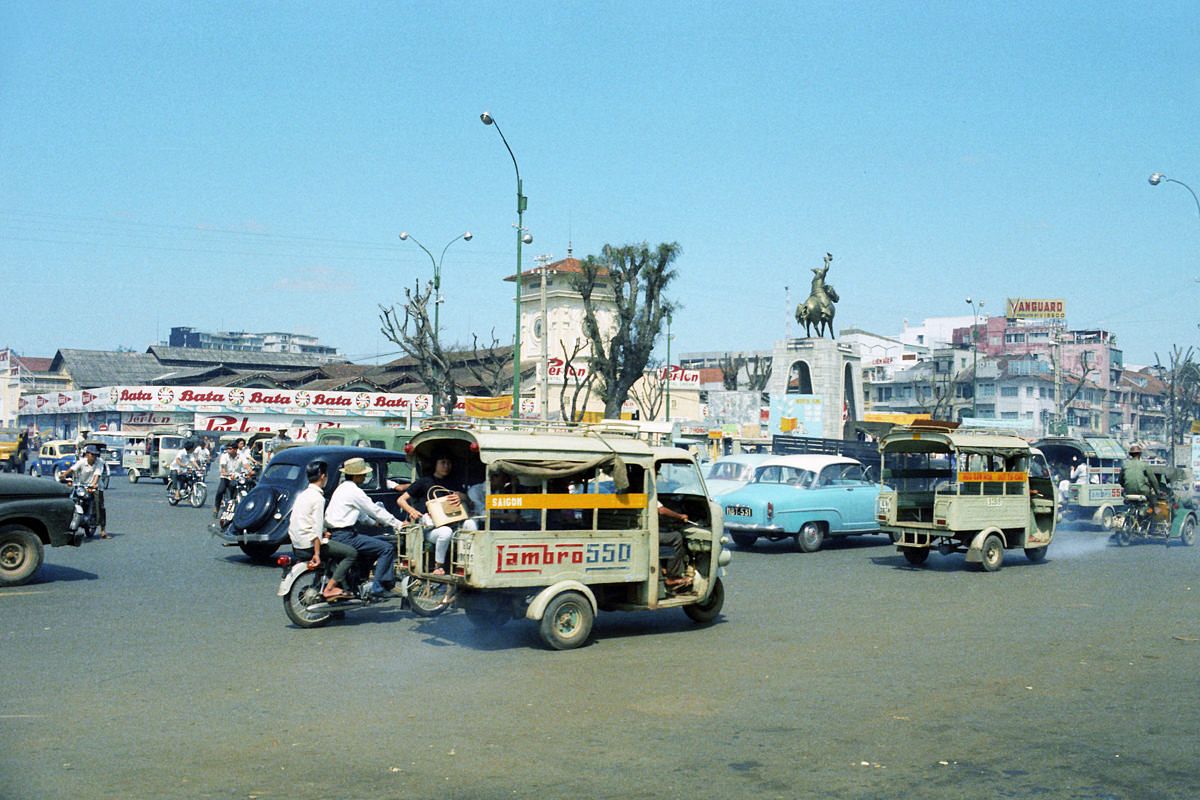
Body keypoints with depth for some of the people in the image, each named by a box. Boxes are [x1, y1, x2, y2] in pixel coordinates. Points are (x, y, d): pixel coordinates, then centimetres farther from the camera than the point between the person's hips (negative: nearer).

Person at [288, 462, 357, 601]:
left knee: (338, 547, 27)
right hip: (309, 543, -10)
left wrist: (323, 533, 30)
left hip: (297, 542, 10)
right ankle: (329, 589, -14)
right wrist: (317, 554, -24)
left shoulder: (303, 495, 14)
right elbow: (317, 526, -21)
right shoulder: (318, 498, -14)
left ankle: (341, 588, 21)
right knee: (351, 553, -10)